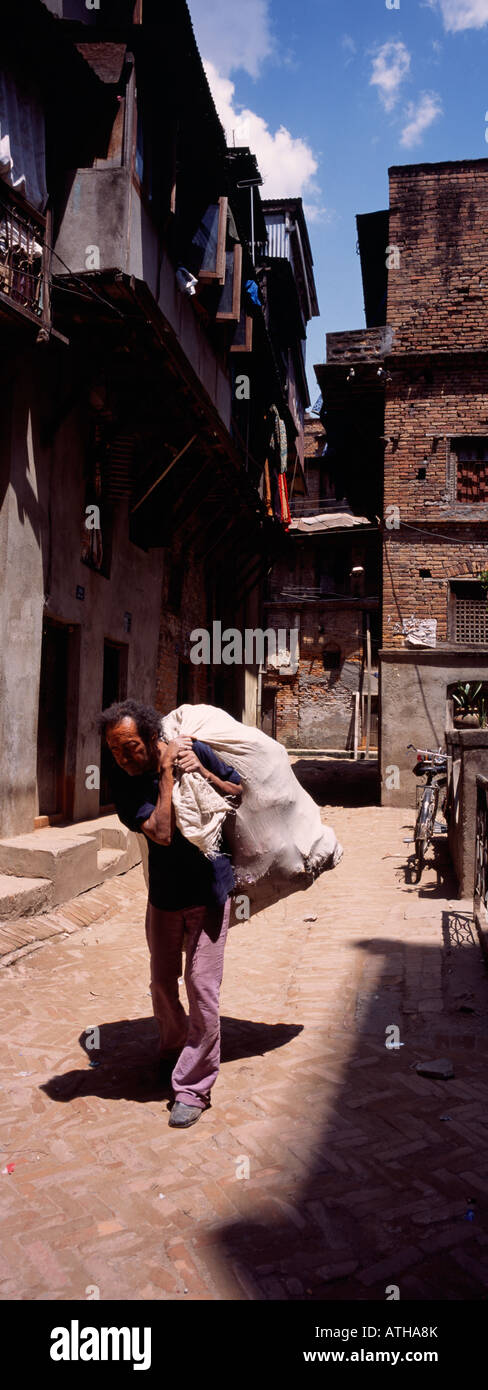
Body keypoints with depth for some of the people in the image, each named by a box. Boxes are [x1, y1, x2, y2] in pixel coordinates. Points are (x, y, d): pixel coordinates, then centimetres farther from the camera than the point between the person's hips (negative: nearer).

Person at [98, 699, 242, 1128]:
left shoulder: (194, 751, -16)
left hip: (208, 890, -2)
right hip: (164, 893, 2)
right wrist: (167, 773, -27)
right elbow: (161, 833, -28)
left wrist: (203, 772, -19)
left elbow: (239, 795, -2)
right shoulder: (124, 779, -16)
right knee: (162, 984, 17)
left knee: (202, 989, -3)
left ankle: (193, 1087, 13)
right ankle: (172, 1050, 45)